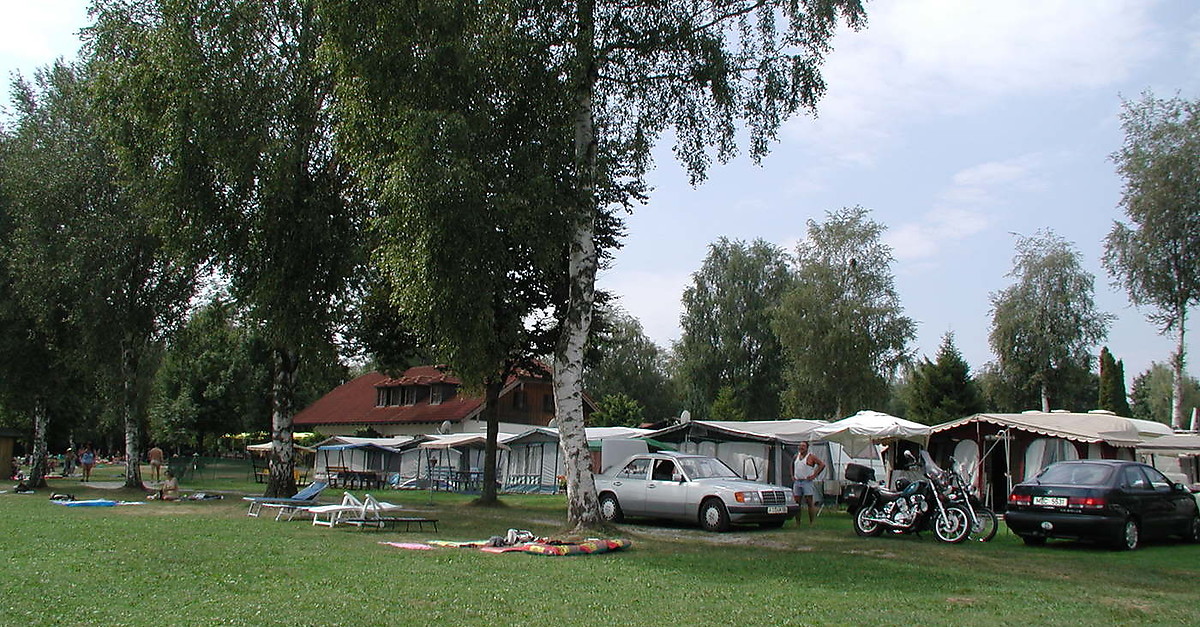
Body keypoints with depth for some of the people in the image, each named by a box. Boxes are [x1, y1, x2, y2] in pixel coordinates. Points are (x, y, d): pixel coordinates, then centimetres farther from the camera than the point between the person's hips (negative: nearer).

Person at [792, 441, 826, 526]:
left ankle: (812, 522, -3)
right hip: (797, 482, 6)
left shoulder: (811, 457, -3)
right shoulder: (796, 456, 14)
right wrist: (792, 475, 18)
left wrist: (814, 475, -10)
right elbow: (792, 465, 31)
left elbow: (822, 464, -7)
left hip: (807, 482, -6)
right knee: (797, 503, 5)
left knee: (809, 503, -6)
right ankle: (798, 523, 11)